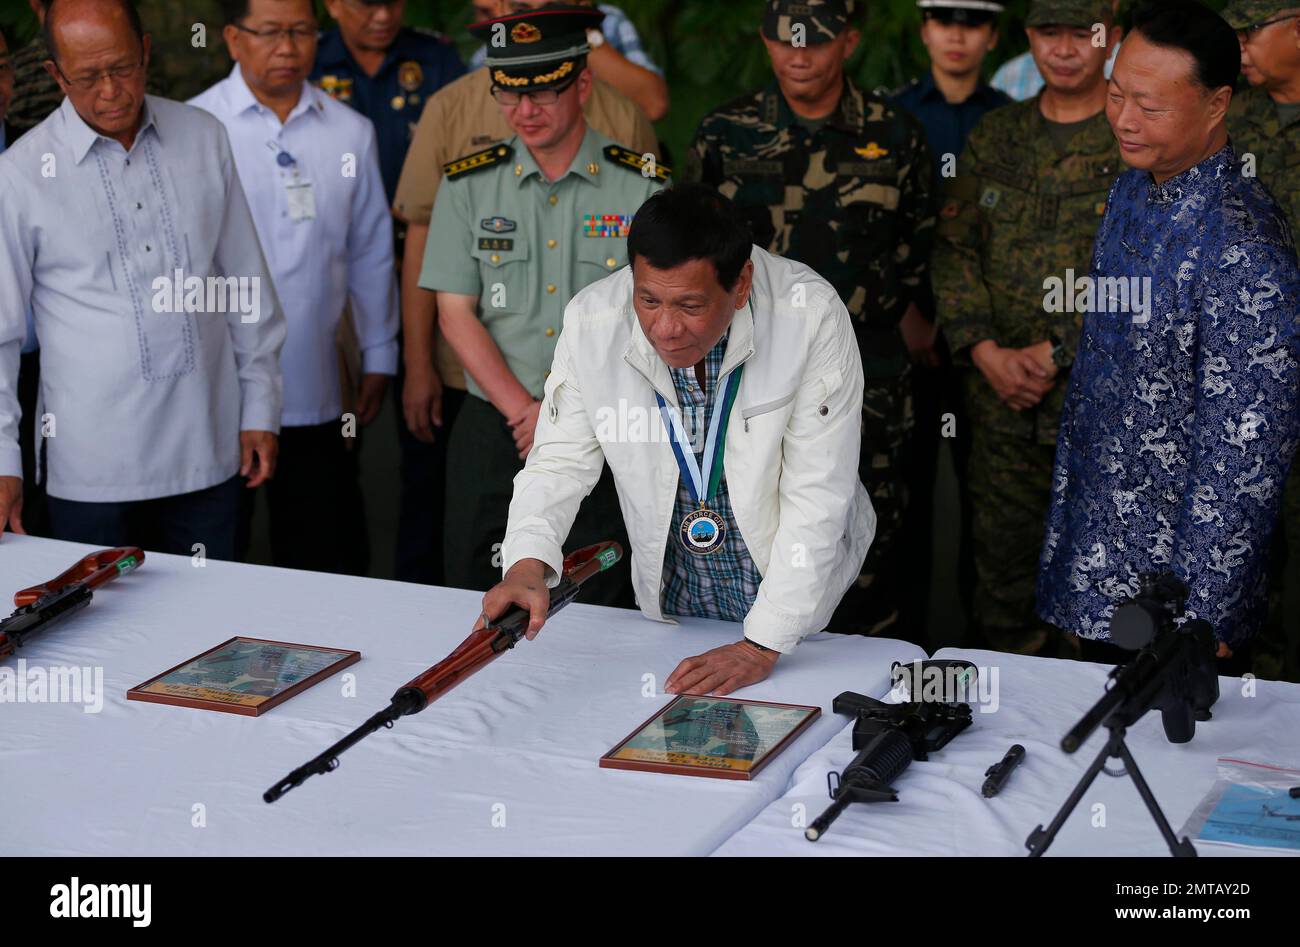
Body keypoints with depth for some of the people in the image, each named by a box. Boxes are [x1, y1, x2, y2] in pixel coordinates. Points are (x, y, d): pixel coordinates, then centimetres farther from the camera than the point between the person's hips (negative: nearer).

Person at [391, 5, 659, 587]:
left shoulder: (622, 120, 2)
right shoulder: (452, 108, -1)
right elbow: (422, 239, -1)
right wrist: (418, 366, -5)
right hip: (462, 382, -1)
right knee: (431, 545, 10)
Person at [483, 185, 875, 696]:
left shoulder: (813, 316, -27)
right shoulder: (591, 322, -18)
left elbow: (816, 496, -25)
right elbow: (560, 461, -9)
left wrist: (763, 645, -28)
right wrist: (527, 565, -29)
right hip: (671, 595, 2)